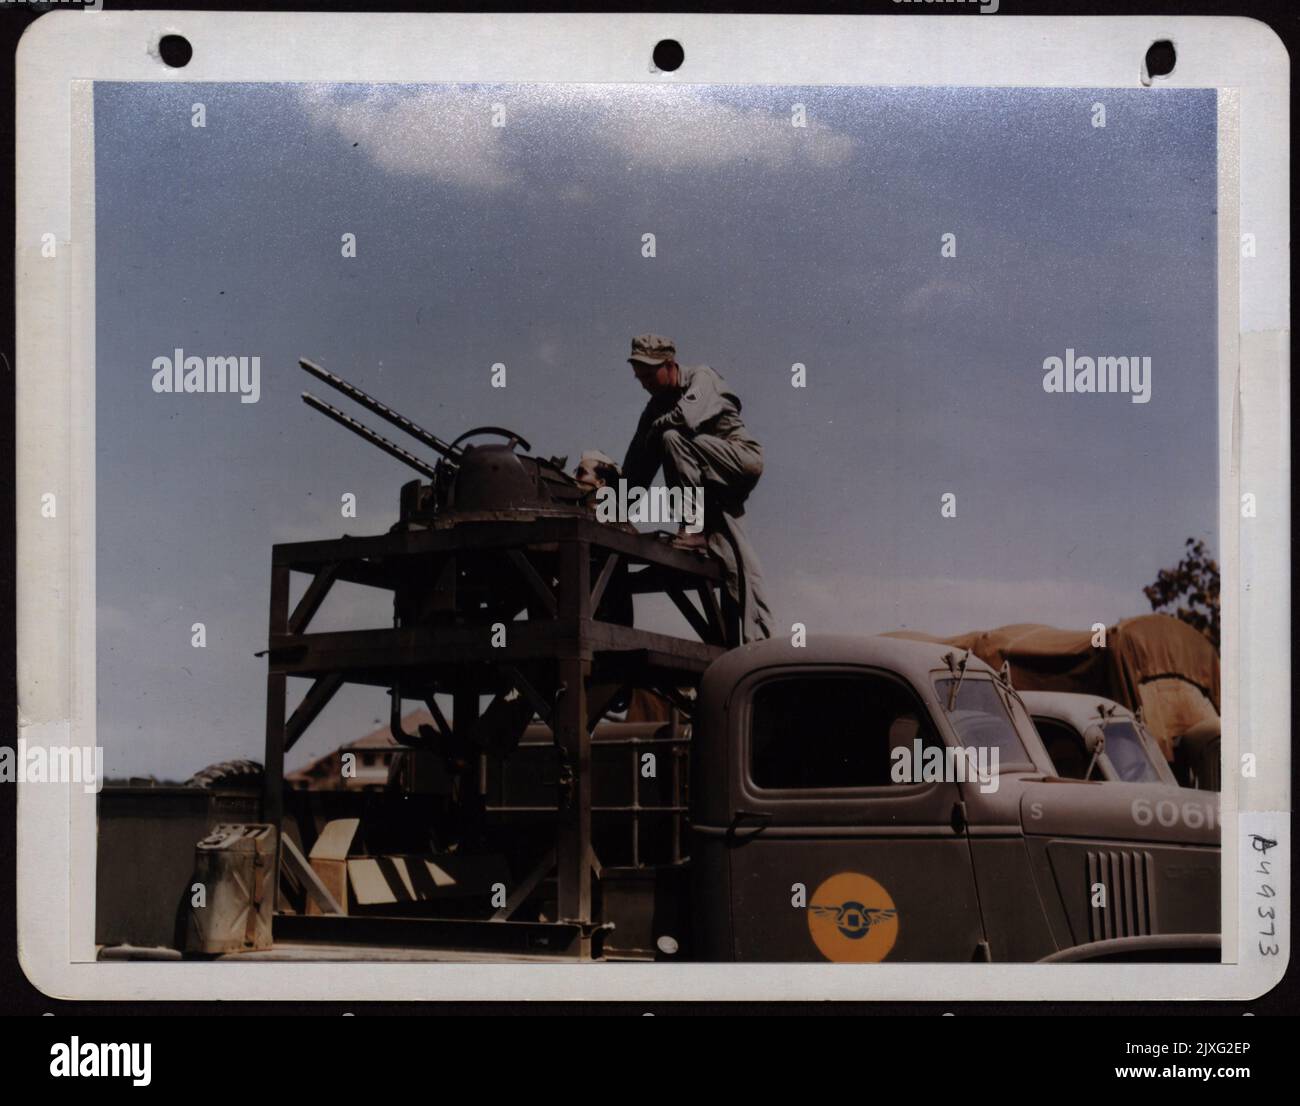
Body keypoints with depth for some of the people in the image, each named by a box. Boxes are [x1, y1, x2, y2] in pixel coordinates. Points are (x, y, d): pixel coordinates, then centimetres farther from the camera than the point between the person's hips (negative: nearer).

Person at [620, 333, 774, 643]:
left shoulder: (702, 378, -8)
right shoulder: (655, 407, 12)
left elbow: (687, 417, -29)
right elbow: (638, 466, 10)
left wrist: (652, 432, -12)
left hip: (741, 458, -7)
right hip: (713, 486, 7)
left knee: (671, 437, -27)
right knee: (737, 561, -7)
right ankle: (758, 638, -10)